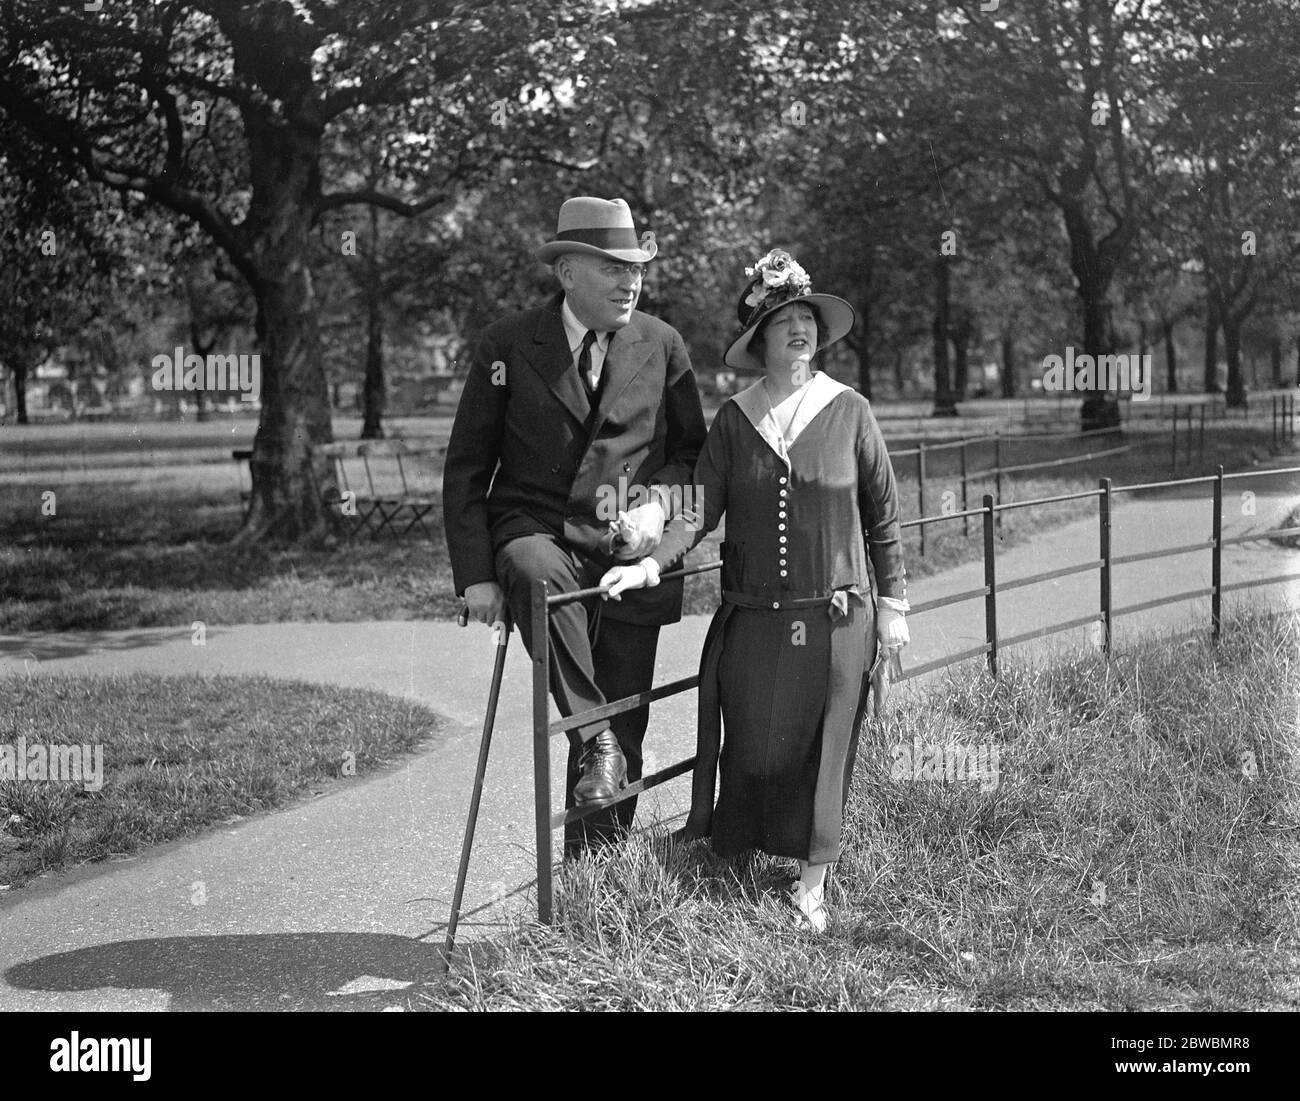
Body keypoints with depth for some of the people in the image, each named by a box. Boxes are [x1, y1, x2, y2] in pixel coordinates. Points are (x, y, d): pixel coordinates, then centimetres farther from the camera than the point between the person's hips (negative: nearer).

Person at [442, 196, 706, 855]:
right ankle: (594, 740, -31)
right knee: (538, 575, -40)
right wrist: (476, 574, -10)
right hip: (536, 533, -2)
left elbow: (692, 449, 16)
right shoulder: (508, 346, -1)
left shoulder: (662, 346, 6)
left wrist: (658, 502, -6)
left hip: (629, 551, 2)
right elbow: (466, 467, 0)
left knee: (624, 729, 3)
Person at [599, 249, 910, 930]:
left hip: (835, 614, -1)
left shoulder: (849, 412, -1)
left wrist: (893, 604, 5)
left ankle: (811, 888, 14)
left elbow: (882, 517, 5)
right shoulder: (733, 421, 3)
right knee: (752, 751, 2)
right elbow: (700, 510, -2)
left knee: (820, 750, 2)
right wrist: (650, 565, -17)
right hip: (752, 617, 1)